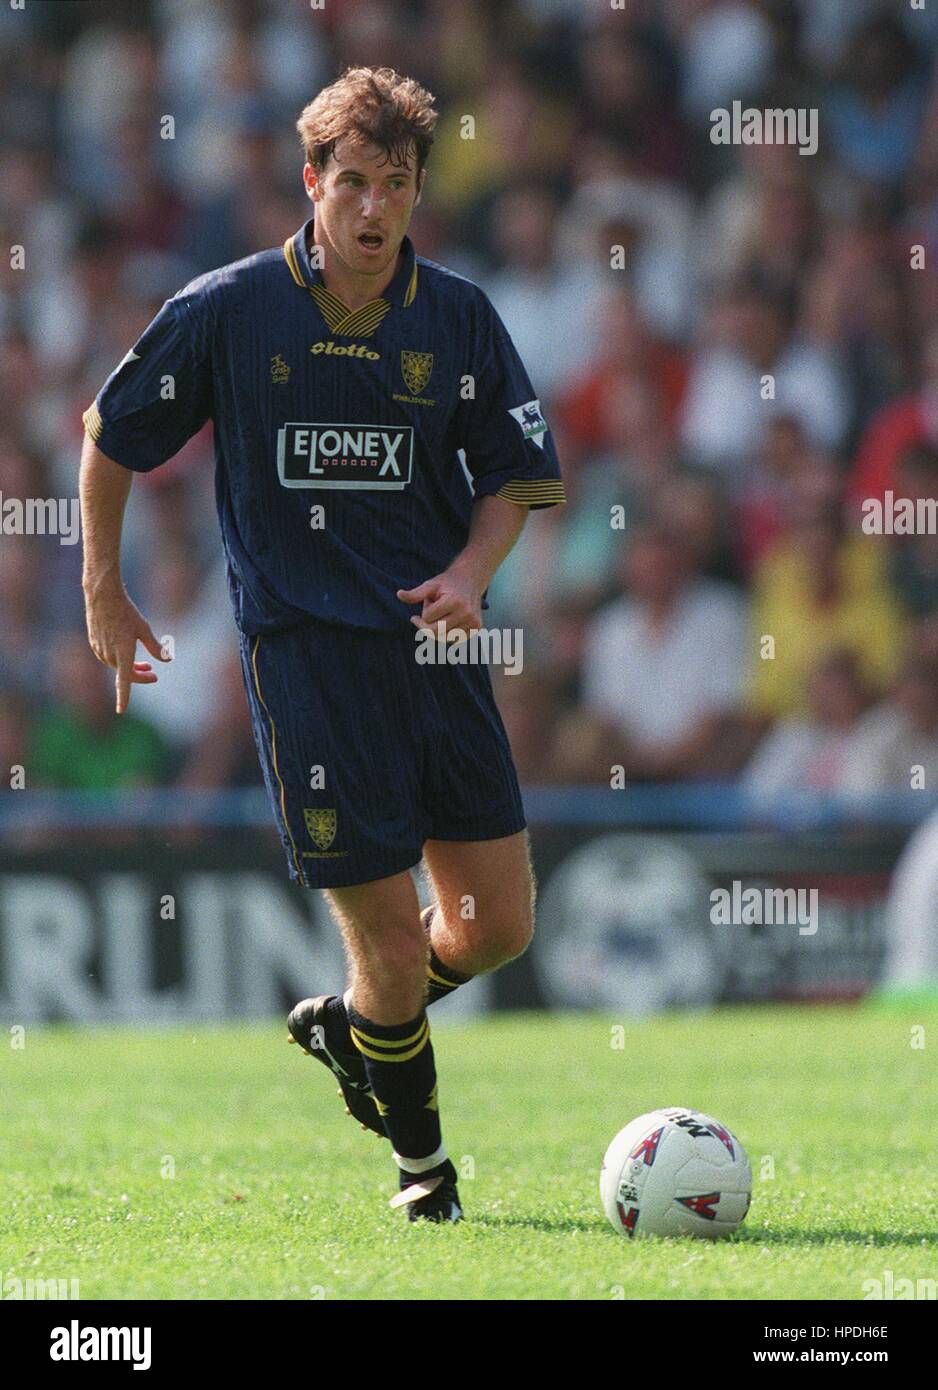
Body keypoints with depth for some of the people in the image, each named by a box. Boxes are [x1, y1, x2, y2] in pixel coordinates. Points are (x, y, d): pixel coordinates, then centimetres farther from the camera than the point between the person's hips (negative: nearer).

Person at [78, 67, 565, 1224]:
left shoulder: (459, 318, 2)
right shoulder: (229, 310, -5)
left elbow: (519, 476, 10)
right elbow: (113, 436, 8)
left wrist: (471, 571, -9)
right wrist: (103, 591, 10)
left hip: (432, 646, 4)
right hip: (303, 649, -3)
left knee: (498, 924, 2)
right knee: (391, 942, -5)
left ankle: (349, 1024, 32)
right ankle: (419, 1153, 20)